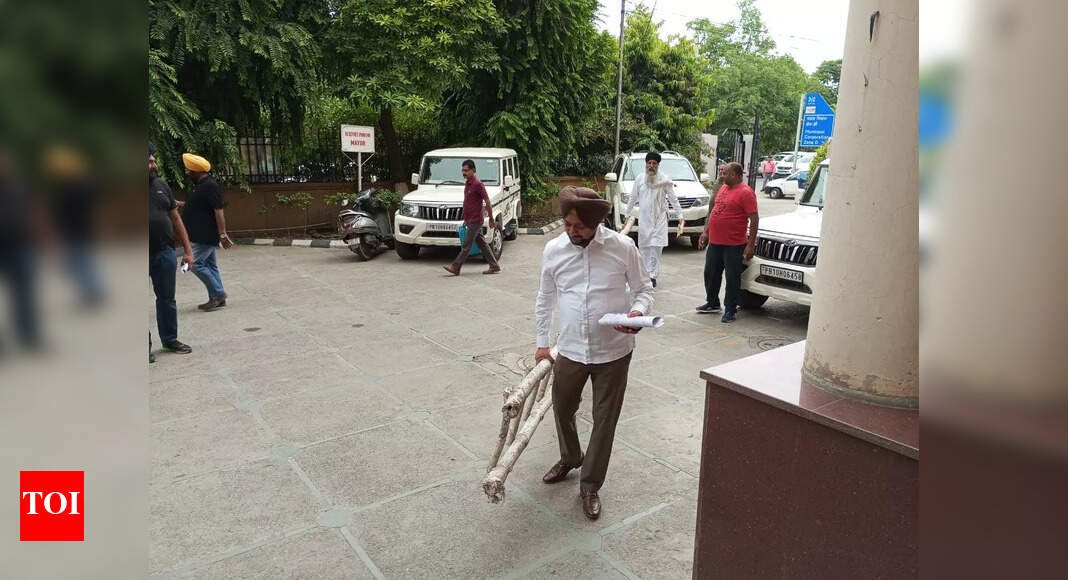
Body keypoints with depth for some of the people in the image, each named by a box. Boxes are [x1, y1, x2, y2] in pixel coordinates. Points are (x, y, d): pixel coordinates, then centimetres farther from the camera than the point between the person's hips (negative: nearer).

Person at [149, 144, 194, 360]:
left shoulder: (162, 185, 8)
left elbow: (176, 219, 11)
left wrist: (187, 250, 7)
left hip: (165, 253, 4)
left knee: (167, 299, 13)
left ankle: (169, 339, 27)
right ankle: (145, 346, 17)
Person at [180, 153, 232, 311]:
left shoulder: (211, 187, -17)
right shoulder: (200, 185, 14)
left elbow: (218, 211, -22)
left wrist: (222, 234, -26)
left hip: (206, 236, -10)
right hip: (204, 236, 10)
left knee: (196, 264, -8)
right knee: (210, 266, 11)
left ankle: (218, 293, 0)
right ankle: (217, 298, 17)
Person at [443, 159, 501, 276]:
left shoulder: (477, 184, -15)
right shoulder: (468, 183, 13)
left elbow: (488, 202, -15)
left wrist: (491, 219, -12)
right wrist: (466, 219, 21)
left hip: (475, 221, -10)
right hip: (470, 221, 10)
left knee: (466, 245, -4)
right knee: (482, 244, 11)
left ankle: (455, 267, -1)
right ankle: (494, 266, 16)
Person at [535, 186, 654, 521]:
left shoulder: (623, 247, -12)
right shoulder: (553, 250, -5)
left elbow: (644, 289, 0)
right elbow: (545, 299, 8)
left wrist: (638, 312, -22)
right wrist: (543, 342, 13)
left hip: (613, 352, -2)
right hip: (570, 351, 3)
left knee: (605, 419, 8)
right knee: (562, 408, 19)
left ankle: (590, 485, 28)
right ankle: (569, 459, 49)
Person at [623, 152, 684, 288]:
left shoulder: (665, 180, -1)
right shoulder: (640, 179, 7)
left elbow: (673, 199, 2)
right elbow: (633, 199, 15)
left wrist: (680, 216, -2)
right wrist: (627, 214, 16)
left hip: (659, 219, -3)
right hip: (643, 219, 3)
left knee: (655, 247, -10)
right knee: (643, 247, 4)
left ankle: (653, 276, -7)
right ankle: (646, 273, 14)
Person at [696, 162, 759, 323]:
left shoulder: (746, 192, -13)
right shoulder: (723, 188, 13)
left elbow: (754, 219, -15)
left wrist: (751, 244, -18)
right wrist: (706, 232, 20)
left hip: (734, 245, -8)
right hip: (715, 242, 8)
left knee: (732, 278, 2)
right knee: (711, 274, 16)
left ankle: (730, 310, 13)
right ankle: (712, 303, 32)